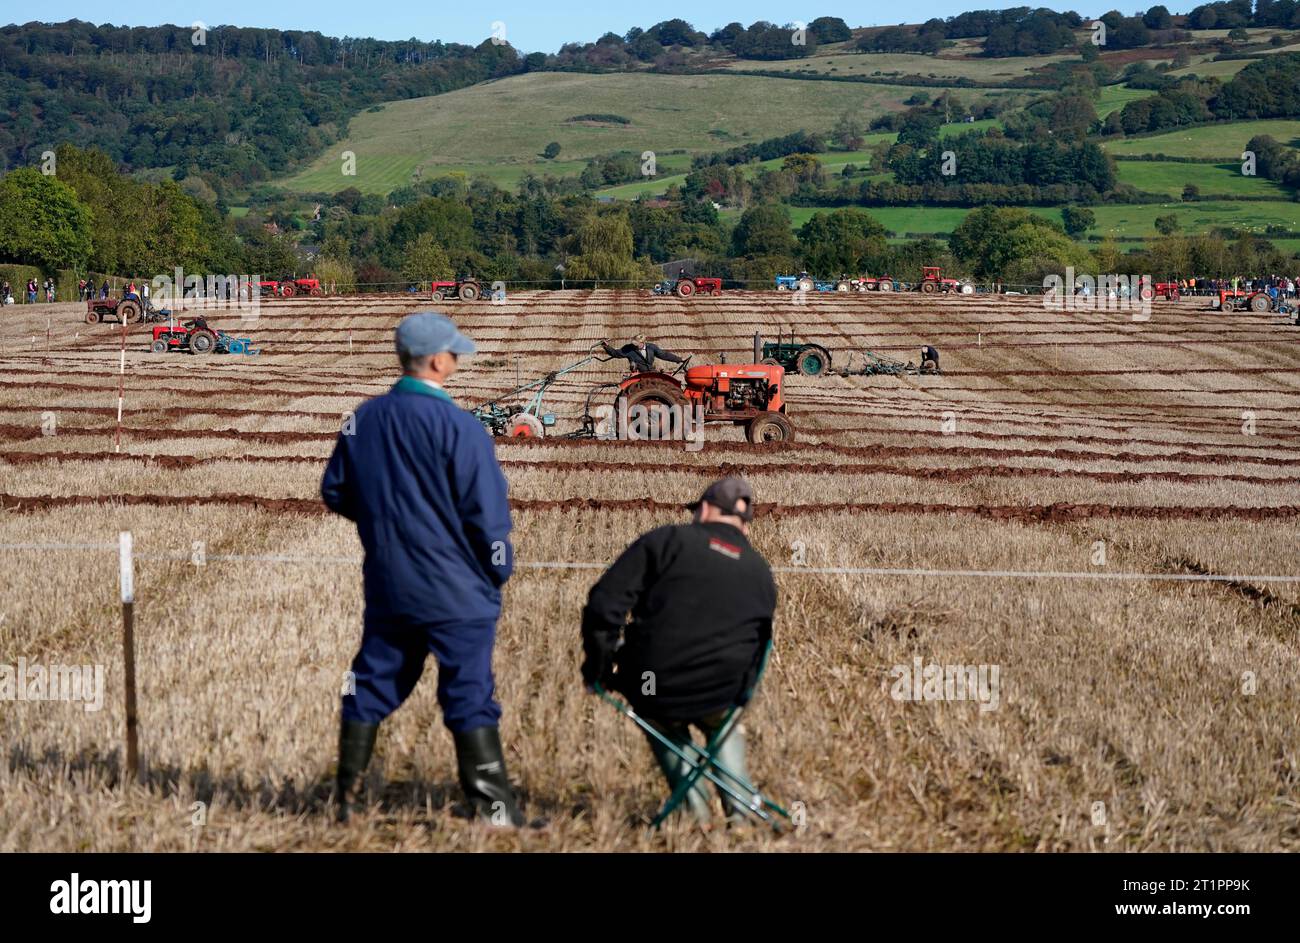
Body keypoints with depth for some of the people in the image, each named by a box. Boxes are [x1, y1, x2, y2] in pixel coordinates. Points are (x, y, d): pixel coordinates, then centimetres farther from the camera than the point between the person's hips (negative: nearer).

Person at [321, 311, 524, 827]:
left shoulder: (364, 418, 3)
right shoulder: (457, 425, -15)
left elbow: (335, 491, 11)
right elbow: (486, 510, -14)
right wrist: (498, 568, 1)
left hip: (387, 586, 6)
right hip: (455, 590, -5)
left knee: (372, 686, 14)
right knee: (470, 697, -2)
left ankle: (346, 798, 18)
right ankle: (493, 808, -1)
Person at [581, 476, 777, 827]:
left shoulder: (666, 540, 0)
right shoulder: (761, 572, 10)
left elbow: (605, 602, -6)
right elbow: (759, 650, 19)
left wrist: (598, 666, 5)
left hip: (653, 691, -2)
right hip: (721, 700, 2)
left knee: (661, 721, 34)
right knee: (722, 722, 37)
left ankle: (694, 803, 20)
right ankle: (739, 803, 23)